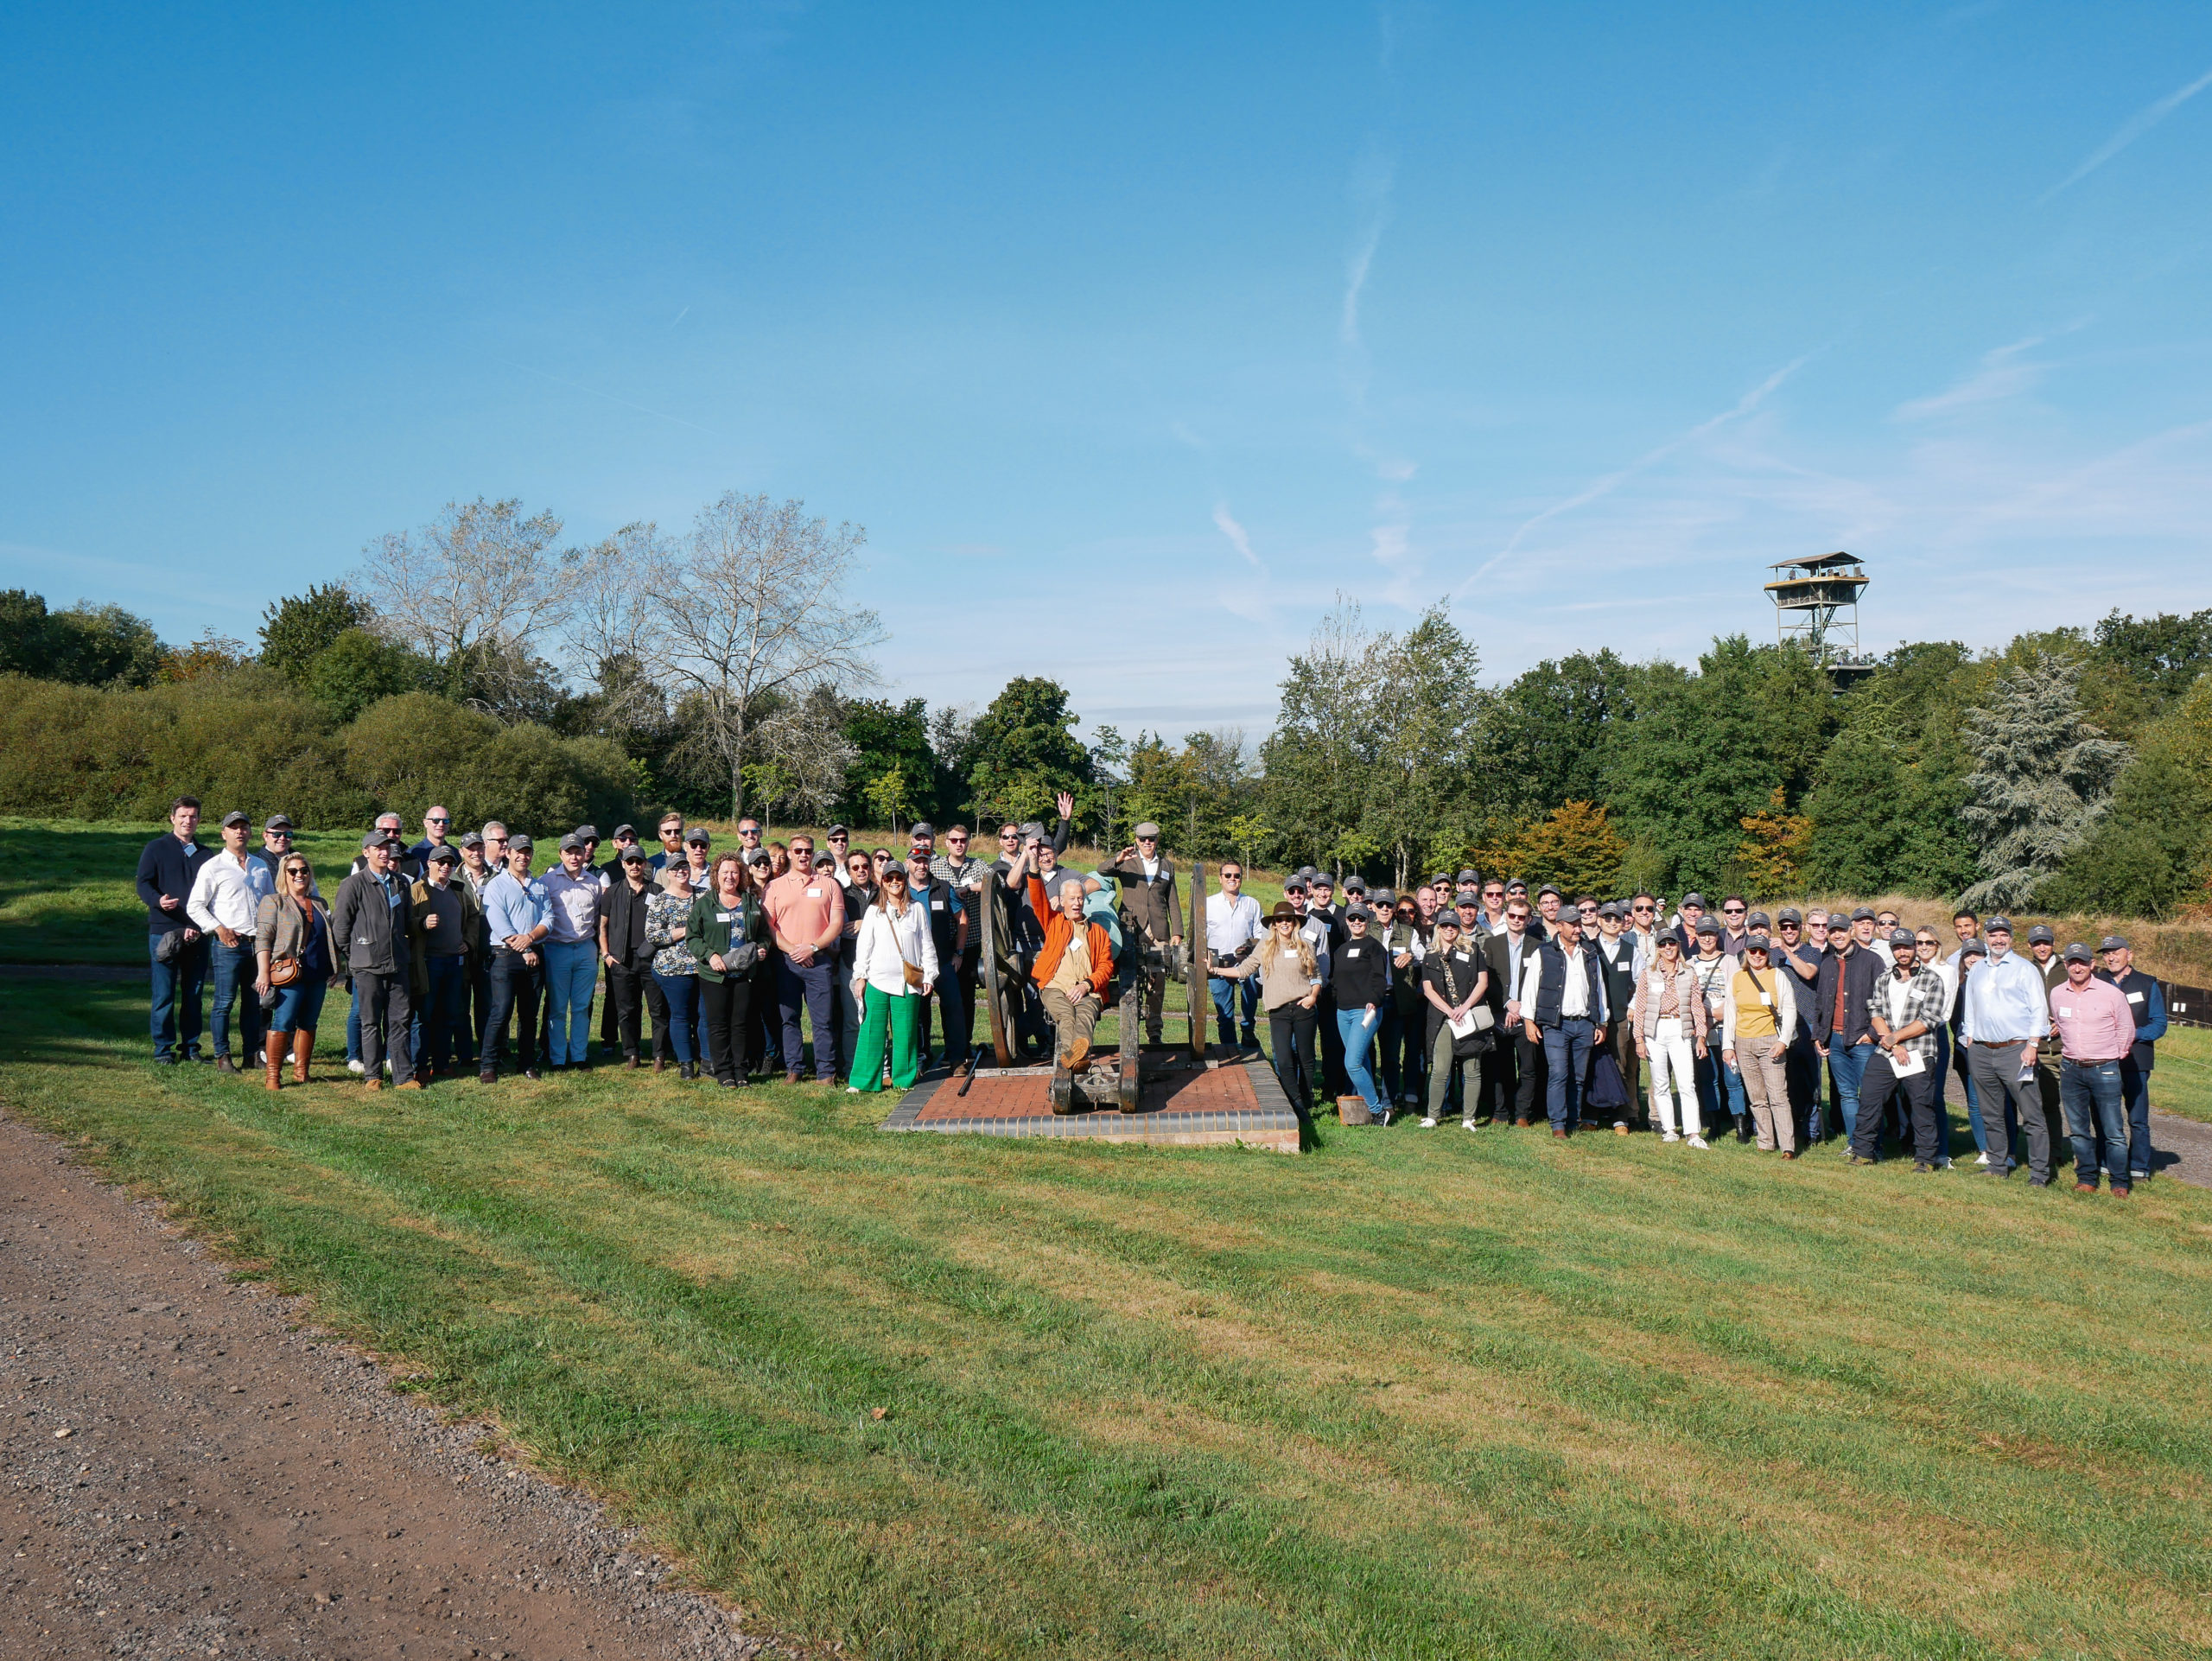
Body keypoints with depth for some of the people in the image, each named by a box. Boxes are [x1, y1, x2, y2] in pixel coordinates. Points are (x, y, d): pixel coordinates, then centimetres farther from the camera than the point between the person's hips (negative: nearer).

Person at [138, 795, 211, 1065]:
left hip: (197, 934, 3)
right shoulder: (156, 849, 6)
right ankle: (163, 1050, 5)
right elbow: (143, 883, -1)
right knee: (164, 994, -2)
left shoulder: (204, 855, 15)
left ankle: (191, 1048, 14)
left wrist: (199, 926, -2)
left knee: (194, 994, 6)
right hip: (164, 931, -3)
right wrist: (158, 901, -24)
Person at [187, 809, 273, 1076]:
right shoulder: (213, 867, 0)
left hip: (258, 943, 5)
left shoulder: (261, 867, 16)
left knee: (254, 1002, 9)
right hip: (228, 944, -5)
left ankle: (252, 1054, 16)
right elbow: (194, 906, -3)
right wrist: (219, 929, -13)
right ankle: (222, 1057, 3)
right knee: (223, 1002, -4)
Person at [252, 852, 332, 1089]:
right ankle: (273, 1075, -4)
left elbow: (329, 940, 27)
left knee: (308, 1024, 8)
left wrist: (332, 970, 20)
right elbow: (263, 938, -4)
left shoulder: (319, 905, 20)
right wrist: (263, 972, -14)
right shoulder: (273, 902, 4)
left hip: (317, 976, 6)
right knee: (282, 1023, -9)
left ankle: (302, 1071, 15)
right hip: (290, 975, -6)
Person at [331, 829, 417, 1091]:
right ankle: (372, 1076, 12)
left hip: (397, 964, 4)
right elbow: (340, 924, -2)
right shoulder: (354, 884, -4)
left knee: (399, 1021, 4)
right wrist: (349, 957, 0)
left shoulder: (399, 884, 13)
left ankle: (404, 1076, 6)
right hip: (367, 966, -4)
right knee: (371, 1023, 3)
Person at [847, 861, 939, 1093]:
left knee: (905, 1031, 1)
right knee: (872, 1030, -2)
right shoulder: (874, 911, 10)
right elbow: (863, 945, 10)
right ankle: (863, 1080, 2)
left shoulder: (917, 909, 10)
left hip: (908, 980, 0)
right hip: (877, 980, 0)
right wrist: (860, 976, 3)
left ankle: (904, 1079, 11)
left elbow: (927, 944, 11)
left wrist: (929, 976, 5)